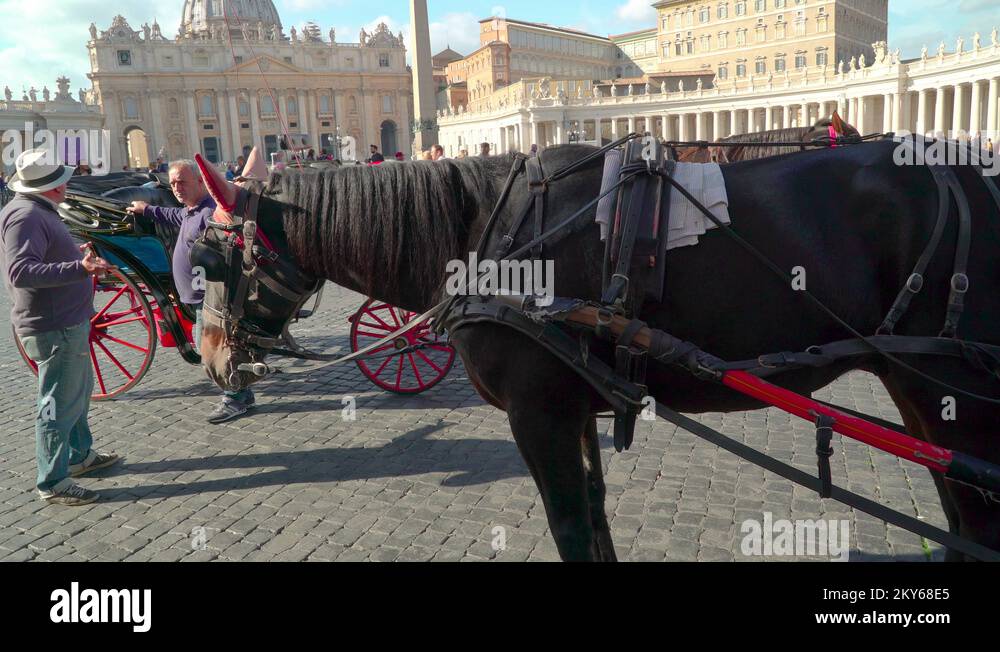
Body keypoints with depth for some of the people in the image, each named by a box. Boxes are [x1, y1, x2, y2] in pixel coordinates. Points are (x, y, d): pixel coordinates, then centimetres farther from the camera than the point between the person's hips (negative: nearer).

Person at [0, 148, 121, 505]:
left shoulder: (37, 211, 12)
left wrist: (74, 254, 33)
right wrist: (79, 268, -41)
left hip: (68, 322, 11)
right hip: (54, 328, -11)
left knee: (78, 391, 23)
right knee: (59, 402, -2)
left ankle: (80, 454, 40)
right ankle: (53, 482, 10)